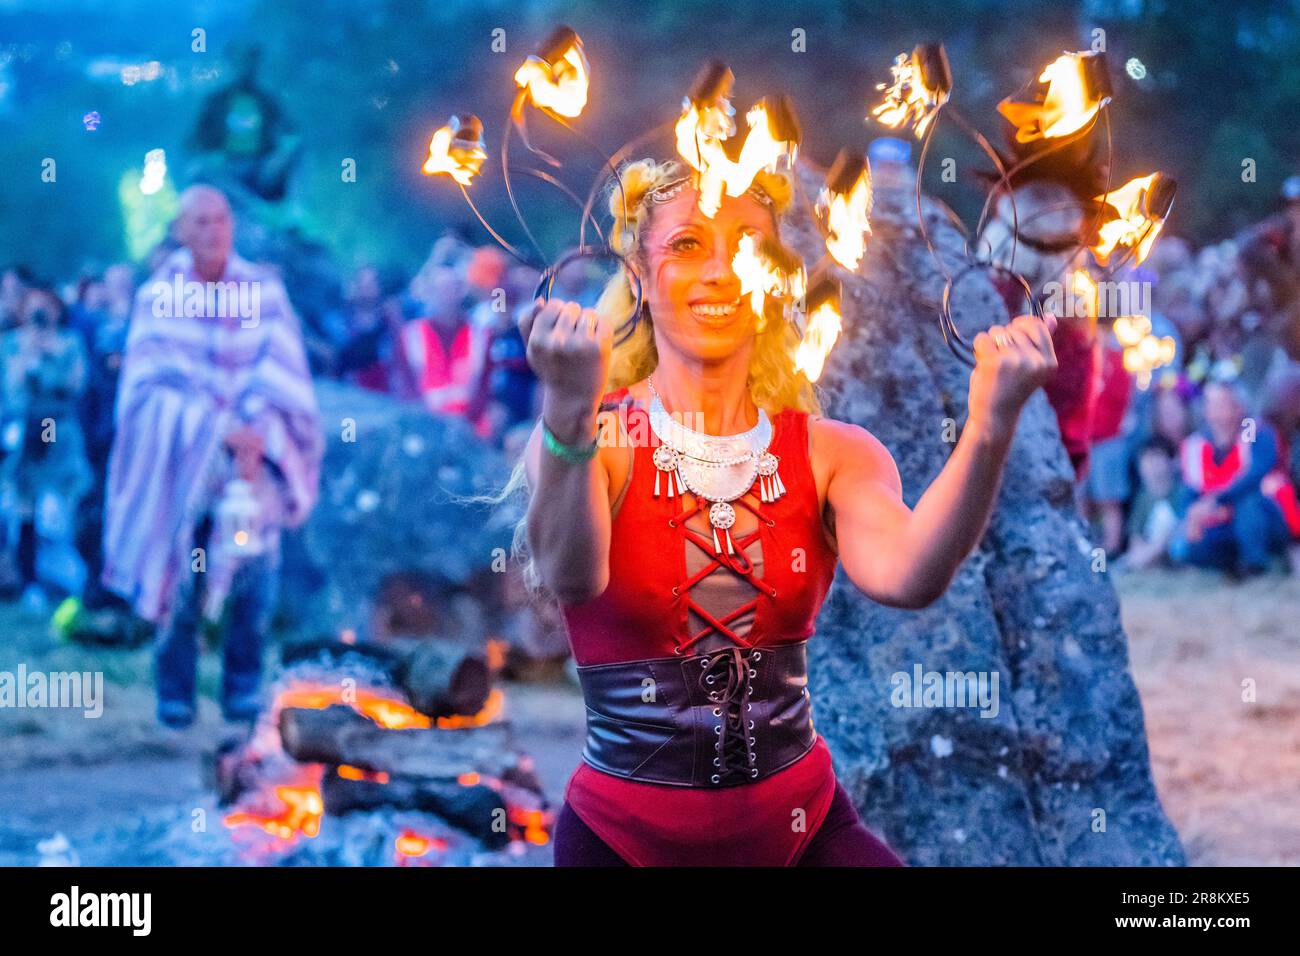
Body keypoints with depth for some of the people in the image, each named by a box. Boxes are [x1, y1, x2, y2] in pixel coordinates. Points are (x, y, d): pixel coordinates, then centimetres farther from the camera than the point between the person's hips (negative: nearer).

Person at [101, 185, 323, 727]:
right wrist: (221, 429, -19)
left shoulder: (263, 292, 4)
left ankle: (243, 684, 3)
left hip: (253, 451, 1)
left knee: (256, 558, -10)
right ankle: (174, 689, 8)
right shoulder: (158, 297, 2)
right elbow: (157, 379, -7)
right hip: (180, 454, -1)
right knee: (180, 570, -6)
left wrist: (257, 429, -20)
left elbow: (282, 373, -3)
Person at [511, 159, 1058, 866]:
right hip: (624, 837, -2)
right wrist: (568, 414, -45)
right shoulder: (593, 441, -8)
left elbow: (904, 578, -20)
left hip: (803, 824, 2)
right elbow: (570, 575, -28)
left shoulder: (831, 454, -1)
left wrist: (991, 428, -35)